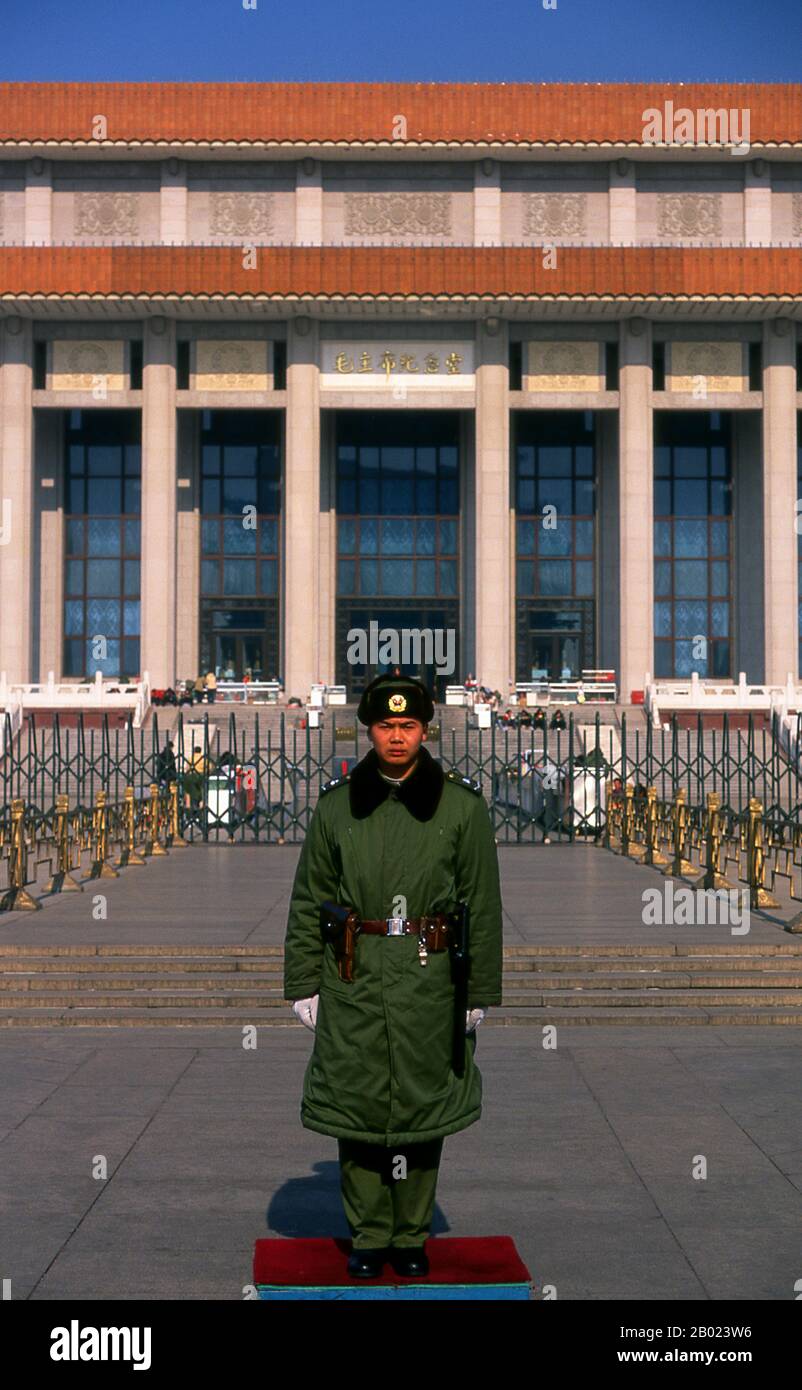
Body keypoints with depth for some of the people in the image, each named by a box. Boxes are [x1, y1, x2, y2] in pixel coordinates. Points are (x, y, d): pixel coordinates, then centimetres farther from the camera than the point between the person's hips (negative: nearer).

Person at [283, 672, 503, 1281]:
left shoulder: (462, 804, -1)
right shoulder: (338, 802, 3)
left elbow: (482, 904, 1)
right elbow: (309, 900, 7)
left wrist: (479, 991, -1)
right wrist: (304, 983, 3)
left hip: (429, 978, -1)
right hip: (353, 979, 1)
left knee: (421, 1106, 7)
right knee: (356, 1103, 5)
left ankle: (411, 1236, 22)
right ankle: (369, 1237, 20)